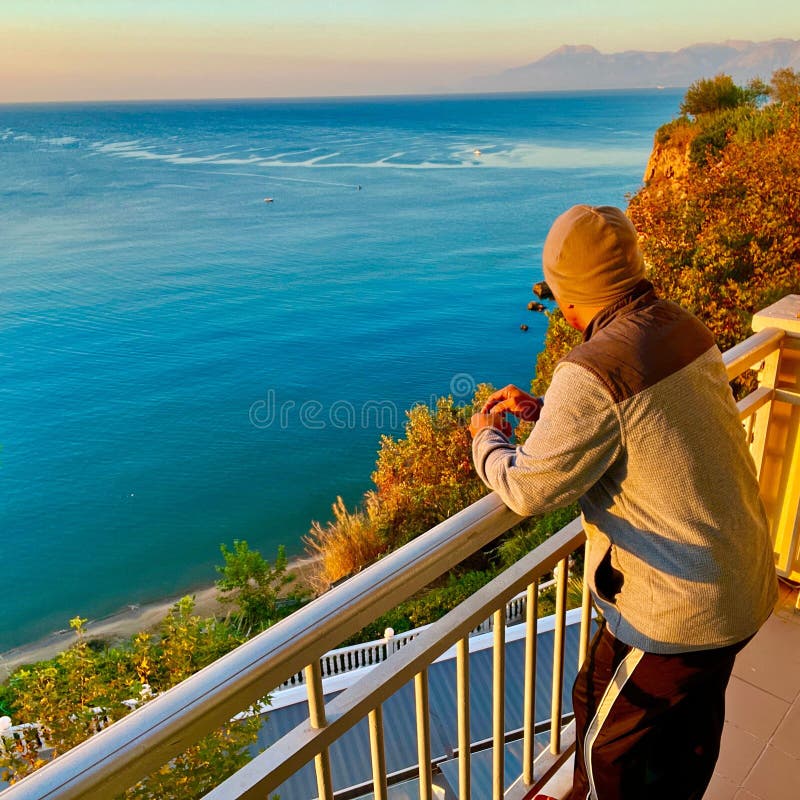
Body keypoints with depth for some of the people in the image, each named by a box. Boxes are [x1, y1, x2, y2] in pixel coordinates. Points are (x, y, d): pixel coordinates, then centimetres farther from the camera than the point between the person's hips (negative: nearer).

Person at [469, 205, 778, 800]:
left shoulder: (594, 372, -29)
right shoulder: (686, 330, -1)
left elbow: (528, 490, -20)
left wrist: (487, 439, 0)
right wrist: (541, 410, 12)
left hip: (677, 609, -8)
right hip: (747, 583, 8)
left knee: (606, 739, 17)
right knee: (694, 718, 31)